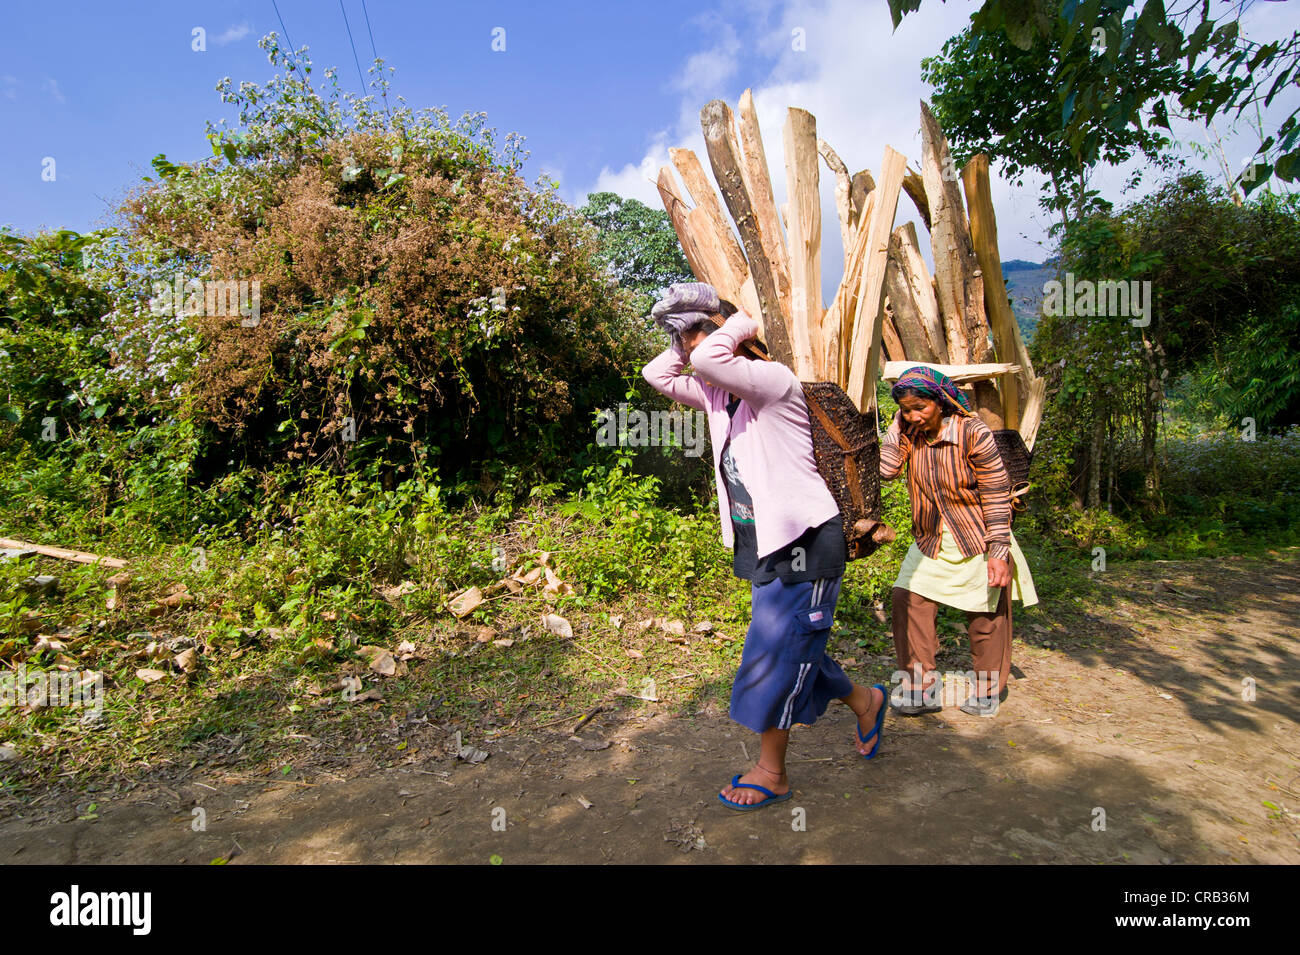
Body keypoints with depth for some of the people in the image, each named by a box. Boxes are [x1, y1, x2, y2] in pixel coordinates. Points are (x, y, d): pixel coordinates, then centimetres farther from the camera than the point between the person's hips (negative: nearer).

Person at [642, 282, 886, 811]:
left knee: (776, 652, 0)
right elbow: (657, 374, 14)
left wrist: (739, 325, -15)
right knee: (794, 649, 19)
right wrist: (687, 338, 5)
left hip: (804, 542, -9)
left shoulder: (774, 380, -16)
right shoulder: (717, 394, 8)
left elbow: (710, 359, -33)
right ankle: (865, 702, 45)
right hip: (761, 544, 9)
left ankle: (771, 772, 18)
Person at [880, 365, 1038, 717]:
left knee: (986, 616, 8)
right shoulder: (908, 431, -4)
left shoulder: (973, 433, -18)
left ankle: (988, 691, 28)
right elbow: (886, 471, -18)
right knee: (907, 598, -8)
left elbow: (996, 494, -14)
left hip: (978, 543, -4)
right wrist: (897, 426, -18)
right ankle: (920, 687, 2)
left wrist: (999, 551, -16)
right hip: (930, 543, 4)